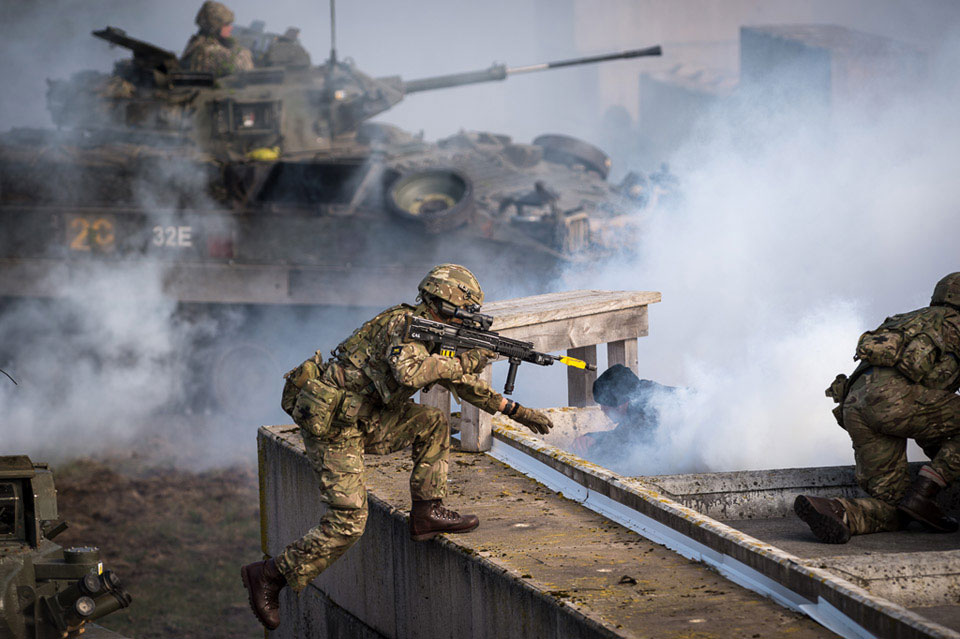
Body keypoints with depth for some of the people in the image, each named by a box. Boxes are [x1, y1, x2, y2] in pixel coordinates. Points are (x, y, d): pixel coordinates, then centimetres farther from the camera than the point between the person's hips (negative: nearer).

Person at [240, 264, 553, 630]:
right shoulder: (404, 324, -16)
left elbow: (466, 385, 25)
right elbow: (408, 372, -37)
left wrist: (516, 411, 24)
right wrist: (463, 363, -24)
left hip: (360, 420, 9)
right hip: (331, 425, -9)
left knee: (433, 424, 3)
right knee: (347, 523, -9)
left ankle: (426, 513, 8)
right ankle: (269, 576, 0)